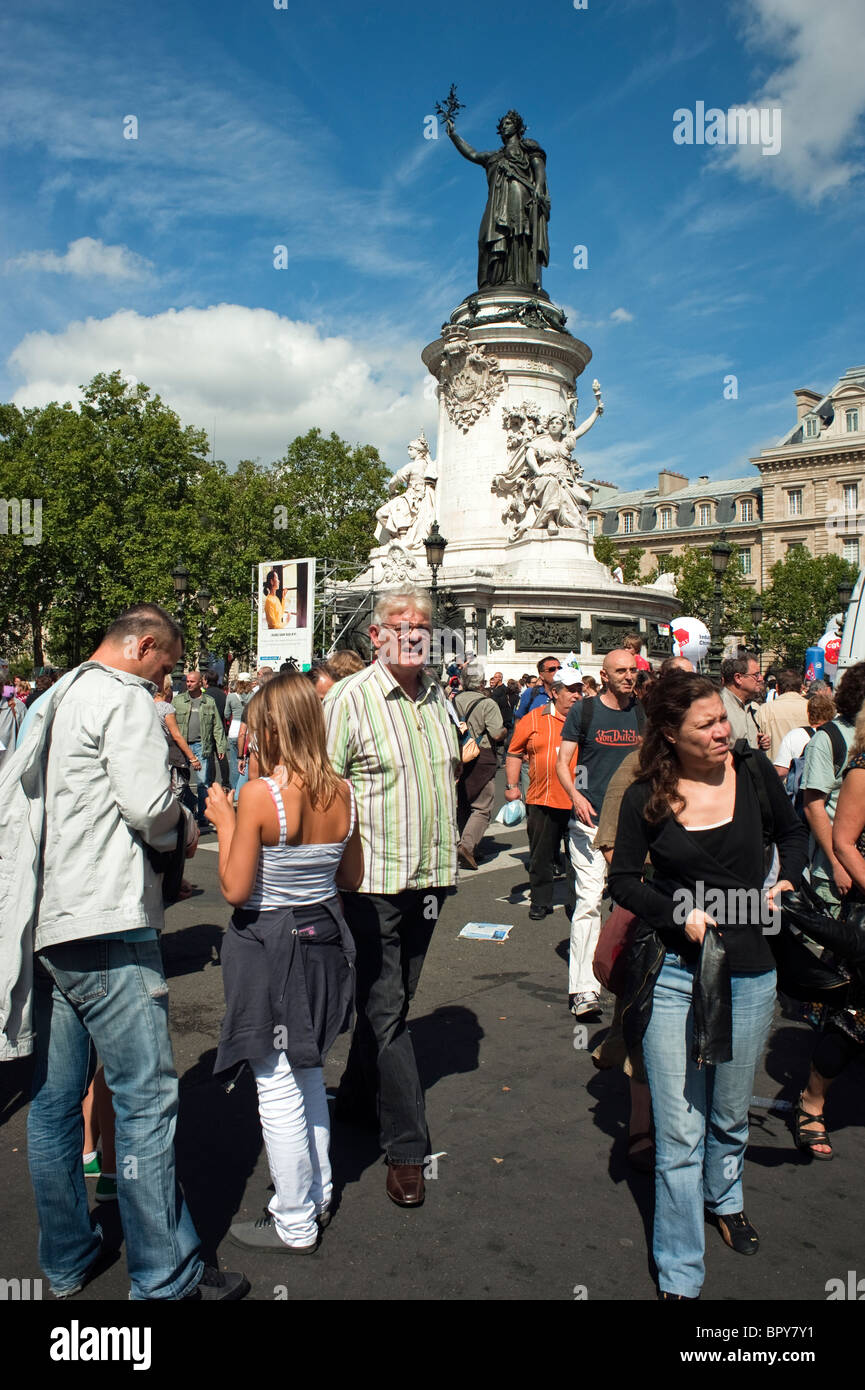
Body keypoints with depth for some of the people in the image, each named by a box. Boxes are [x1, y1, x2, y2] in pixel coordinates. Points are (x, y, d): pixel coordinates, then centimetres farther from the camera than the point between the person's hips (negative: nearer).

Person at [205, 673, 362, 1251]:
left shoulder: (260, 794, -21)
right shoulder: (342, 792, -5)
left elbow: (236, 889, -17)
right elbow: (352, 877, 5)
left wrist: (225, 823, -6)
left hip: (267, 944, -6)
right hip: (325, 937, 6)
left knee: (278, 1088, 9)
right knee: (309, 1073, 24)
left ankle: (296, 1224, 23)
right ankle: (319, 1195, 40)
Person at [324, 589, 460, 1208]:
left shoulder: (436, 698, 10)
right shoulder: (350, 699, -10)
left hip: (430, 874, 7)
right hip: (374, 878, -6)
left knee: (393, 998, 18)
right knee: (385, 1009, 1)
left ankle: (356, 1099, 38)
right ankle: (407, 1146, 11)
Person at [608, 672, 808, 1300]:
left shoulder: (753, 771, -3)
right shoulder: (647, 798, -9)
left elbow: (794, 832, 14)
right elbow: (623, 881, -1)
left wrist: (786, 881, -3)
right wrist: (681, 914, -15)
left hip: (749, 974, 3)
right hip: (674, 974, -2)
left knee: (730, 1116, 23)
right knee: (679, 1135, 2)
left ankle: (725, 1199, 54)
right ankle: (681, 1277, 20)